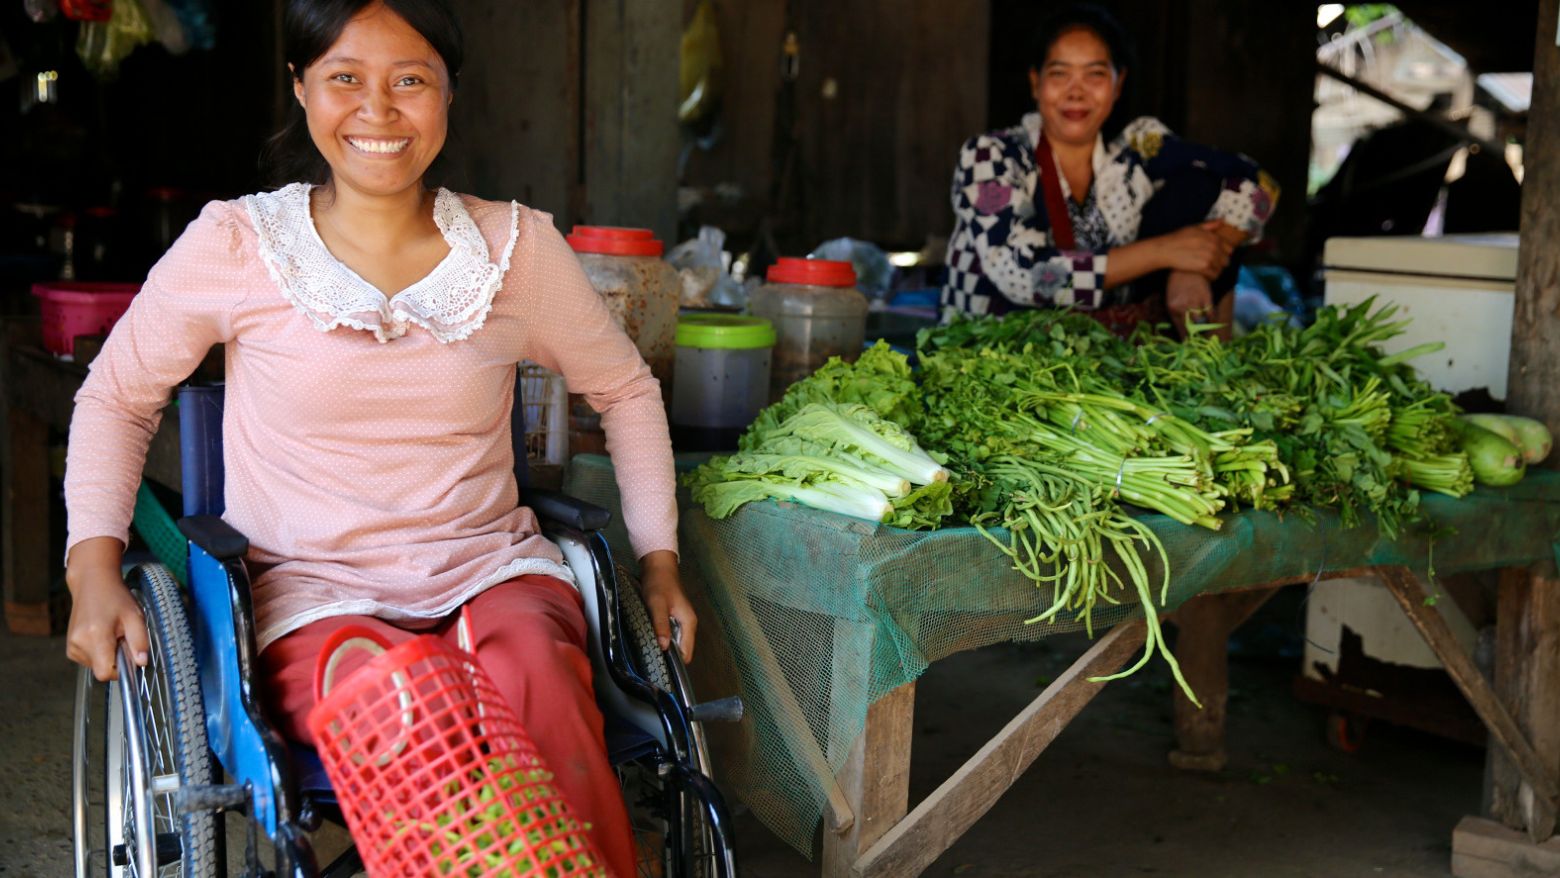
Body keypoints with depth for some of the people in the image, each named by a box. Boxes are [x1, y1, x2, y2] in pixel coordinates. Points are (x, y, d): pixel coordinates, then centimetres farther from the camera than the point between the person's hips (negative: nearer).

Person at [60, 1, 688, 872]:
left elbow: (625, 388, 18)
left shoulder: (517, 245, 4)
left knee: (532, 670, -35)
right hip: (314, 592, -1)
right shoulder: (235, 246, -1)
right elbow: (116, 397, 13)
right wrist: (94, 567, -1)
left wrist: (660, 558, 10)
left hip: (494, 571, 2)